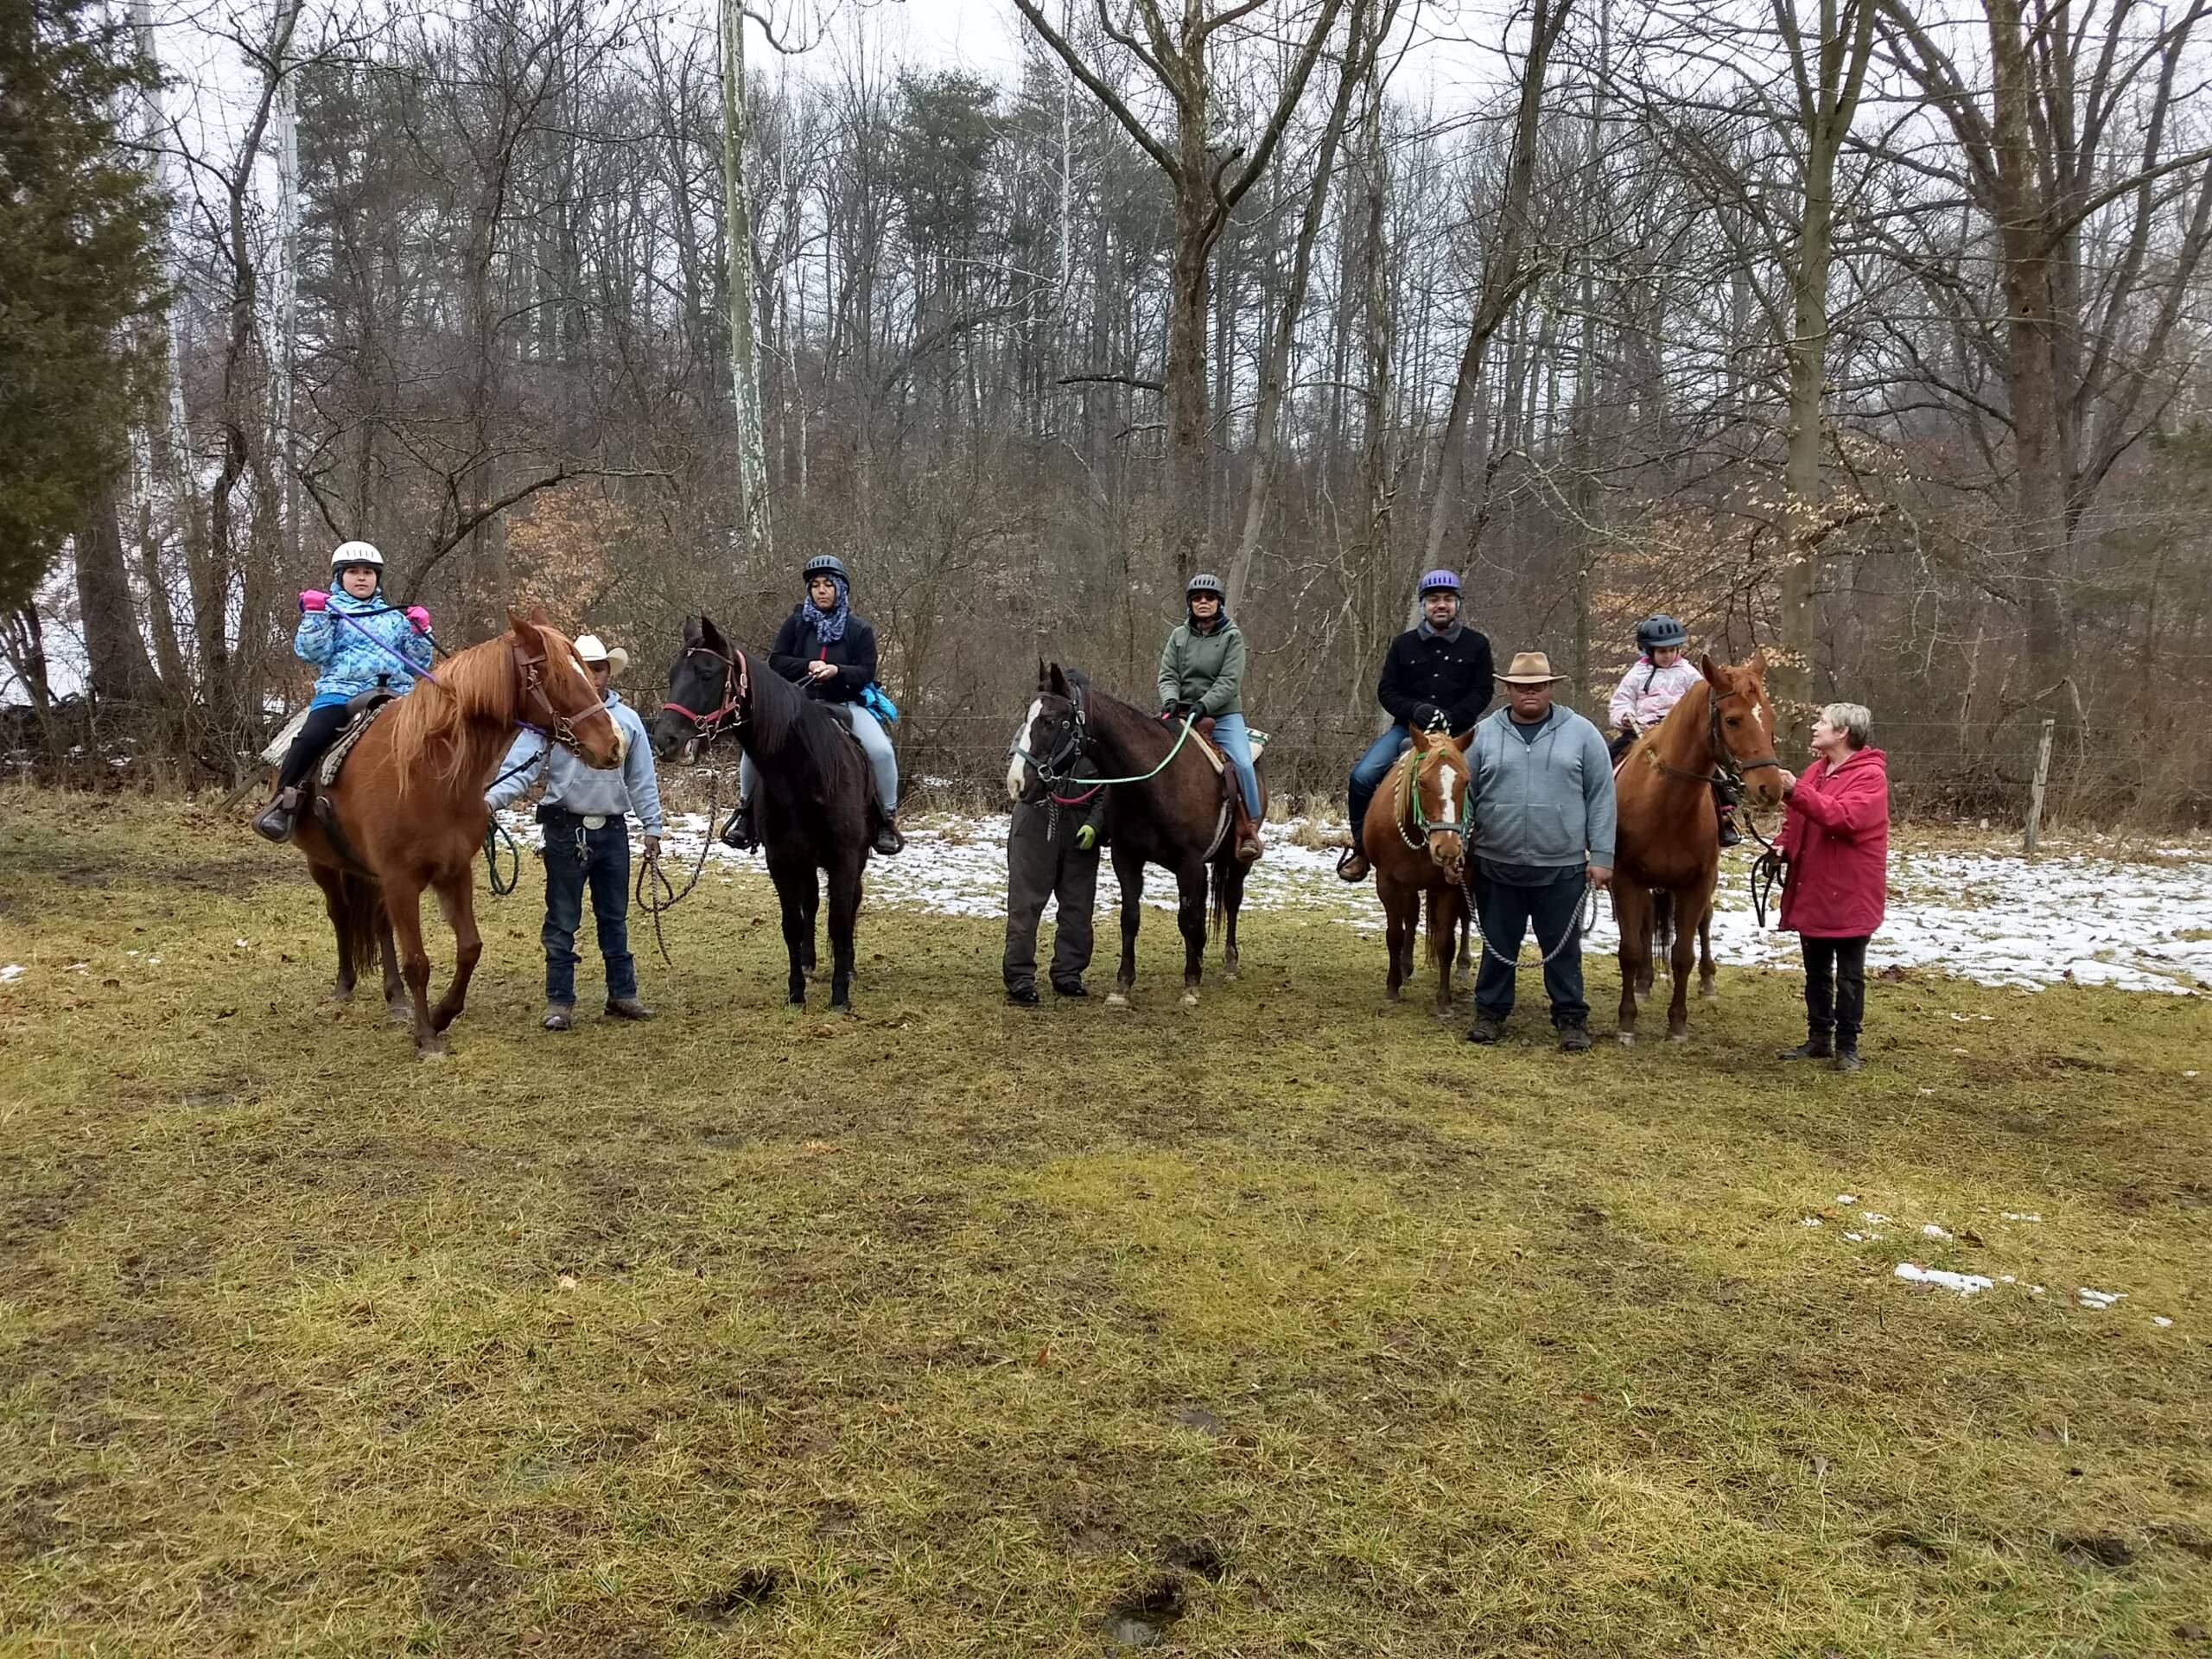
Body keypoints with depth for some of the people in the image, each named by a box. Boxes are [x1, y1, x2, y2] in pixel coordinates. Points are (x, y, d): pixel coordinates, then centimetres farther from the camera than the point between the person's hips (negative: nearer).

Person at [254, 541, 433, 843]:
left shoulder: (394, 617, 23)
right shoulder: (330, 610, 14)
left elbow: (418, 664, 22)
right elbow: (312, 653, 0)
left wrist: (420, 632, 6)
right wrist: (315, 616, -10)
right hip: (341, 688, -3)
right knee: (312, 736, -30)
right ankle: (282, 802, -18)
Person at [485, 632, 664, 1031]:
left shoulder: (627, 719, 5)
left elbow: (642, 780, 9)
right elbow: (519, 768, -11)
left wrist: (652, 826, 6)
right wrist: (491, 798, -27)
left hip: (613, 830, 3)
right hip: (566, 831, -3)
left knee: (615, 918, 13)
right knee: (562, 920, 4)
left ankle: (622, 994, 23)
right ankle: (559, 1002, 11)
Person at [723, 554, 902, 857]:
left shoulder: (859, 629, 5)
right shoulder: (796, 622, 8)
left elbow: (866, 673, -2)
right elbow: (775, 661, 2)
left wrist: (837, 671, -22)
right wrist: (808, 666, -15)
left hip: (845, 705, -1)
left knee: (881, 750, -26)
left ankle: (887, 818, -6)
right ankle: (745, 810, 4)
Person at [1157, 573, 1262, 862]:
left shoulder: (1232, 636, 0)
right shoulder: (1179, 636, 9)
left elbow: (1229, 681, -10)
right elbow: (1167, 676, 2)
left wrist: (1203, 705, -24)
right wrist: (1171, 701, -19)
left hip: (1224, 715, -3)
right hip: (1183, 715, 3)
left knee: (1243, 764, -24)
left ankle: (1249, 829, -11)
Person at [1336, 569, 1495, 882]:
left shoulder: (1476, 645, 5)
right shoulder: (1404, 644, 8)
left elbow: (1483, 691, 1)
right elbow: (1386, 692, 6)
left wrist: (1450, 716, -15)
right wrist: (1415, 710, -14)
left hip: (1457, 730, -1)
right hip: (1408, 726, 1)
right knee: (1362, 775, -19)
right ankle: (1362, 846, -1)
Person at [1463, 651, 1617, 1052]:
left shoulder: (1581, 733, 1)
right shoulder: (1483, 734, 3)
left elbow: (1601, 798, 1)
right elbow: (1463, 794, 8)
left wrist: (1601, 856, -3)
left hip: (1561, 868, -1)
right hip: (1496, 866, 1)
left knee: (1563, 948, 8)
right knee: (1497, 945, 12)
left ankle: (1571, 1018, 21)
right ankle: (1490, 1012, 26)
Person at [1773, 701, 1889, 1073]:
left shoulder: (1870, 775, -13)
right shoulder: (1814, 772, 11)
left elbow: (1844, 817, -30)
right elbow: (1794, 821, 22)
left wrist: (1796, 791, -33)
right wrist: (1782, 846, 1)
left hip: (1849, 895, -7)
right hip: (1810, 891, 8)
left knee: (1849, 976, 3)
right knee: (1816, 972, 15)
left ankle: (1847, 1046, 10)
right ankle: (1819, 1037, 25)